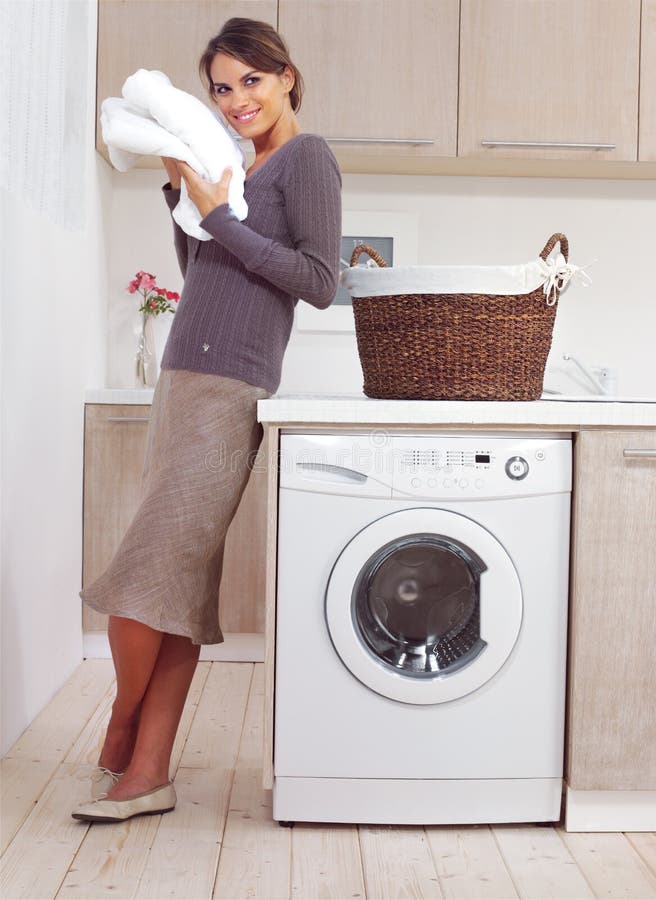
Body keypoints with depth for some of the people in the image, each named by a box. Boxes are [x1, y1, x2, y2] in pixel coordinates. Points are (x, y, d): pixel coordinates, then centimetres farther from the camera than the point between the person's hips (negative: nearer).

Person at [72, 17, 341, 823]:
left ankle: (121, 746, 14)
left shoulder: (307, 156, -2)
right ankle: (149, 773, 11)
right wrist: (181, 192, 13)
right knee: (179, 578, 6)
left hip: (228, 393, -8)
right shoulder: (247, 170, 20)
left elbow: (318, 282, -11)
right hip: (184, 384, 8)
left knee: (143, 577, -7)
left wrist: (219, 216, -10)